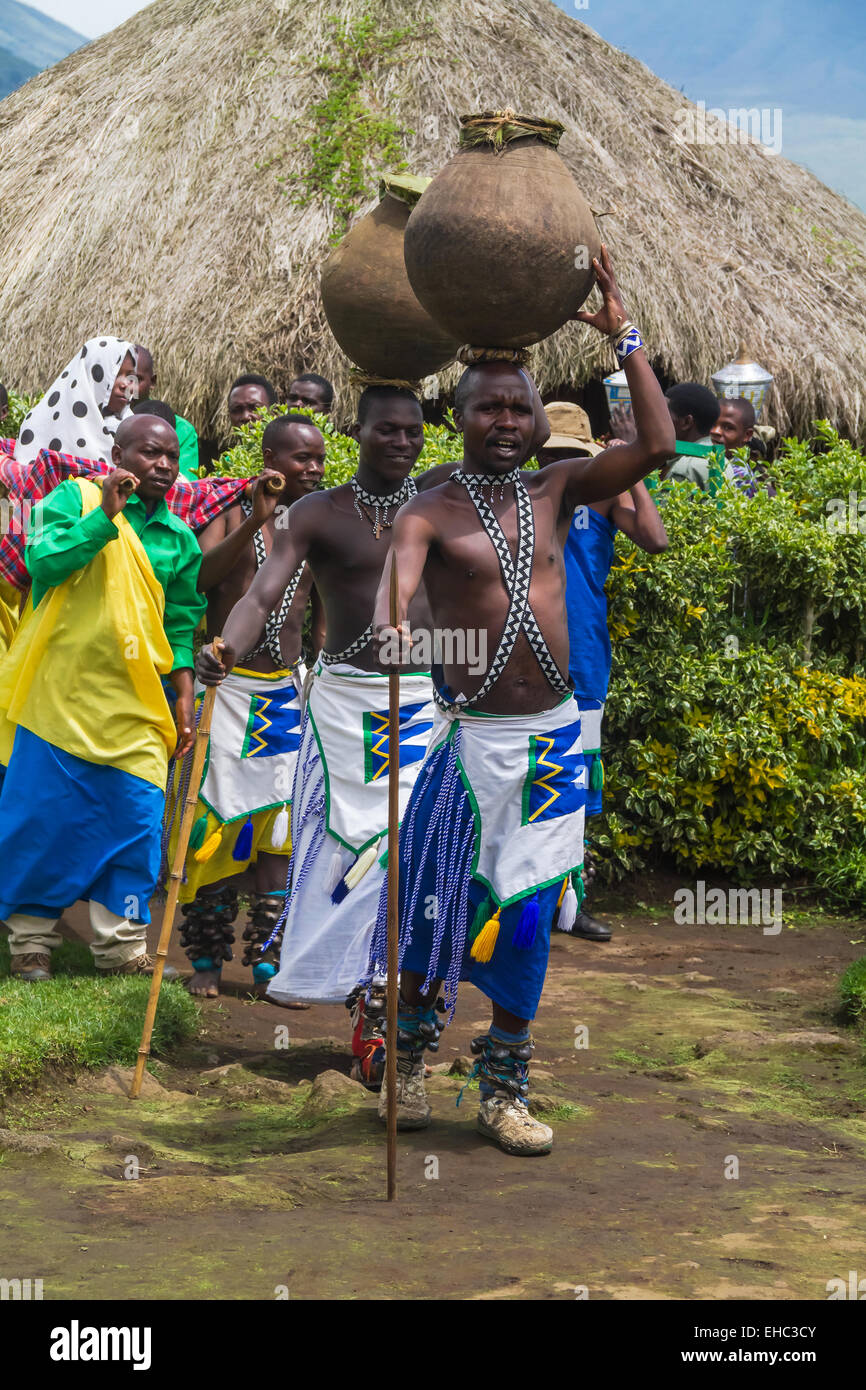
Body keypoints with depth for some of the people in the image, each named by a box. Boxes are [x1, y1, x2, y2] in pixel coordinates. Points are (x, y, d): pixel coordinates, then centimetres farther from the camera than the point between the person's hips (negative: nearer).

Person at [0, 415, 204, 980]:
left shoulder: (180, 539, 11)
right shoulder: (76, 498, 0)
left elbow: (180, 626, 13)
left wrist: (184, 698, 6)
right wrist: (105, 516, -21)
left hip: (134, 710, 3)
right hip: (57, 695, -3)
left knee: (136, 824, 0)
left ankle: (123, 947, 9)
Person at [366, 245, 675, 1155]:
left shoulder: (556, 491, 8)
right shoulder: (430, 512, -5)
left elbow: (656, 446, -3)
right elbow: (392, 586, -23)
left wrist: (622, 337, -5)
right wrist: (393, 634, -46)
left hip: (554, 736, 4)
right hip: (469, 735, -3)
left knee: (526, 916, 7)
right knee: (439, 905, 2)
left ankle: (503, 1088, 18)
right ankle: (409, 1060, 23)